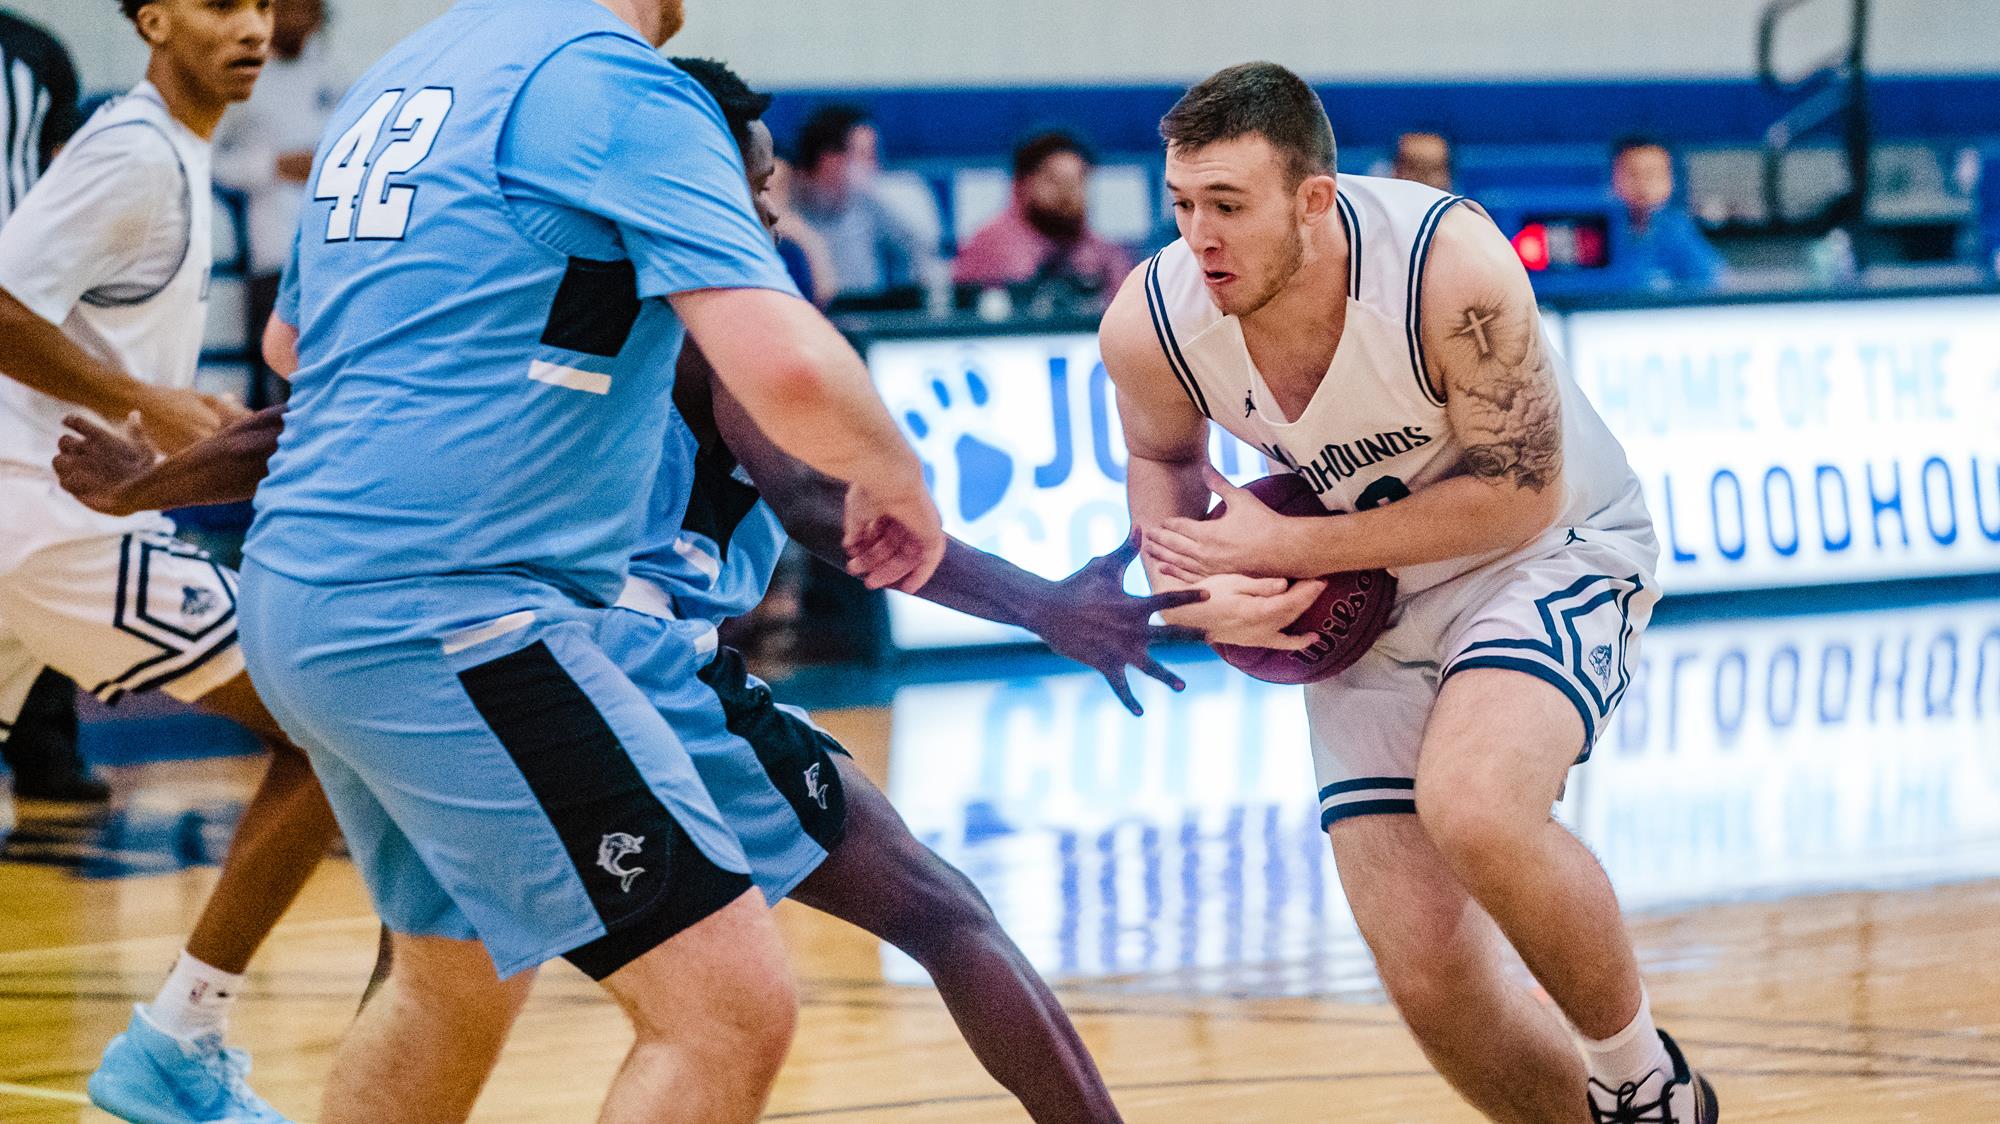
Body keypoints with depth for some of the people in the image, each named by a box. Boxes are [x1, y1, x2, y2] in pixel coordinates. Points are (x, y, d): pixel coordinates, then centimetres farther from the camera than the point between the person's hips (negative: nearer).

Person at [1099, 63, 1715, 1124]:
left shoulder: (1450, 263, -31)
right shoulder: (1151, 321, -18)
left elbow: (1517, 495, -23)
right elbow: (1164, 457, 5)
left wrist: (1290, 545, -26)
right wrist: (1196, 585, -16)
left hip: (1550, 550, -4)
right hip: (1368, 602, 5)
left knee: (1471, 808, -34)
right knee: (1427, 976, -6)